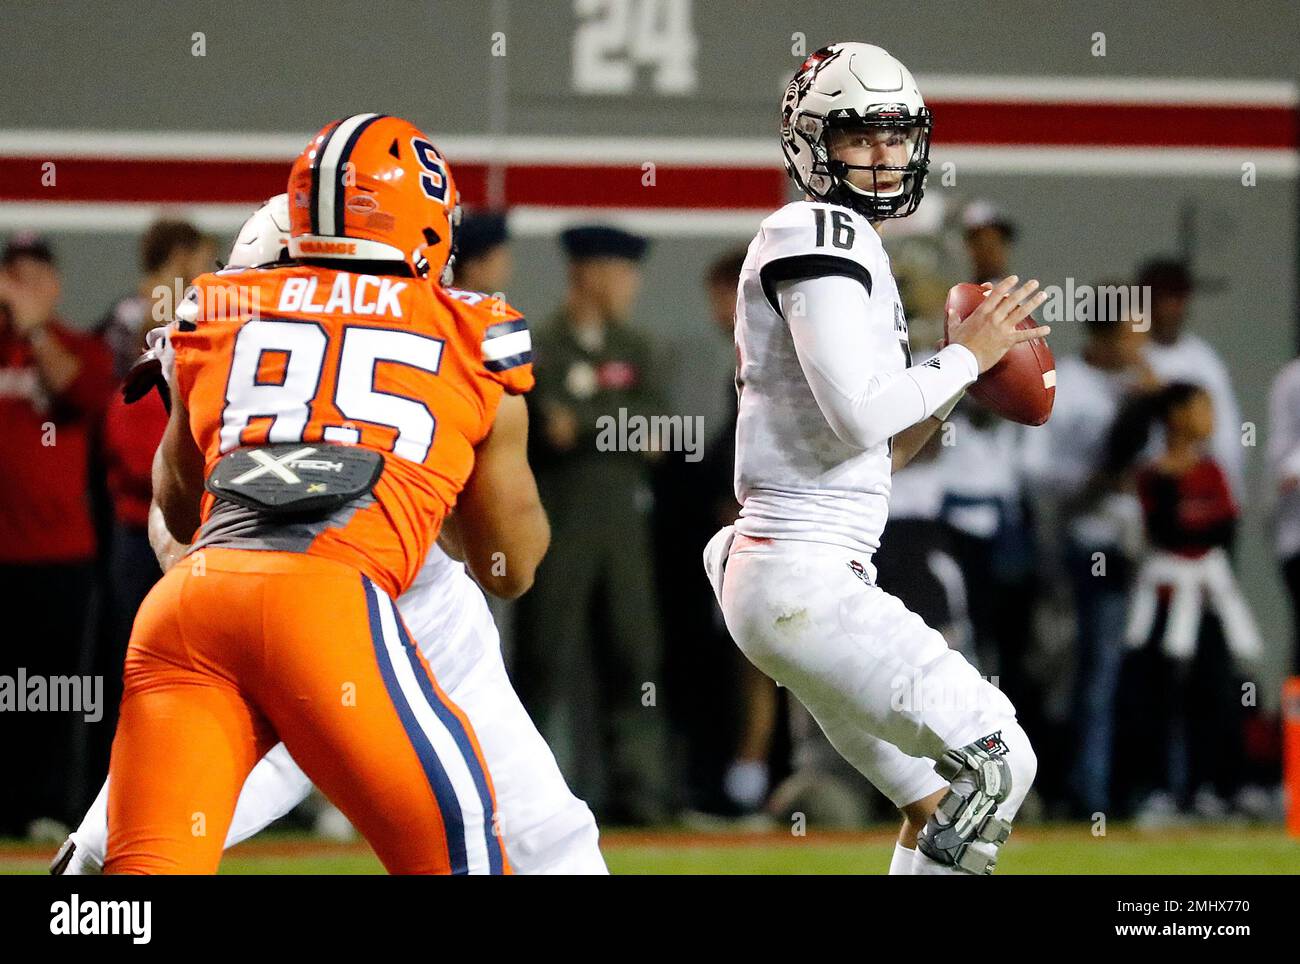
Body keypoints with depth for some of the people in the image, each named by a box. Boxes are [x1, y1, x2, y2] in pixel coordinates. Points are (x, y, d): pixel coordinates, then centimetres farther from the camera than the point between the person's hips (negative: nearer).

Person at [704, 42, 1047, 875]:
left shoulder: (849, 248, 20)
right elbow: (858, 416, -22)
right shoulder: (818, 236, -10)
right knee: (1000, 763, -14)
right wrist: (966, 356, -8)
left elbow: (877, 455, 23)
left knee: (938, 802, 15)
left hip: (806, 577, 11)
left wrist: (966, 369, 11)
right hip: (803, 579, -11)